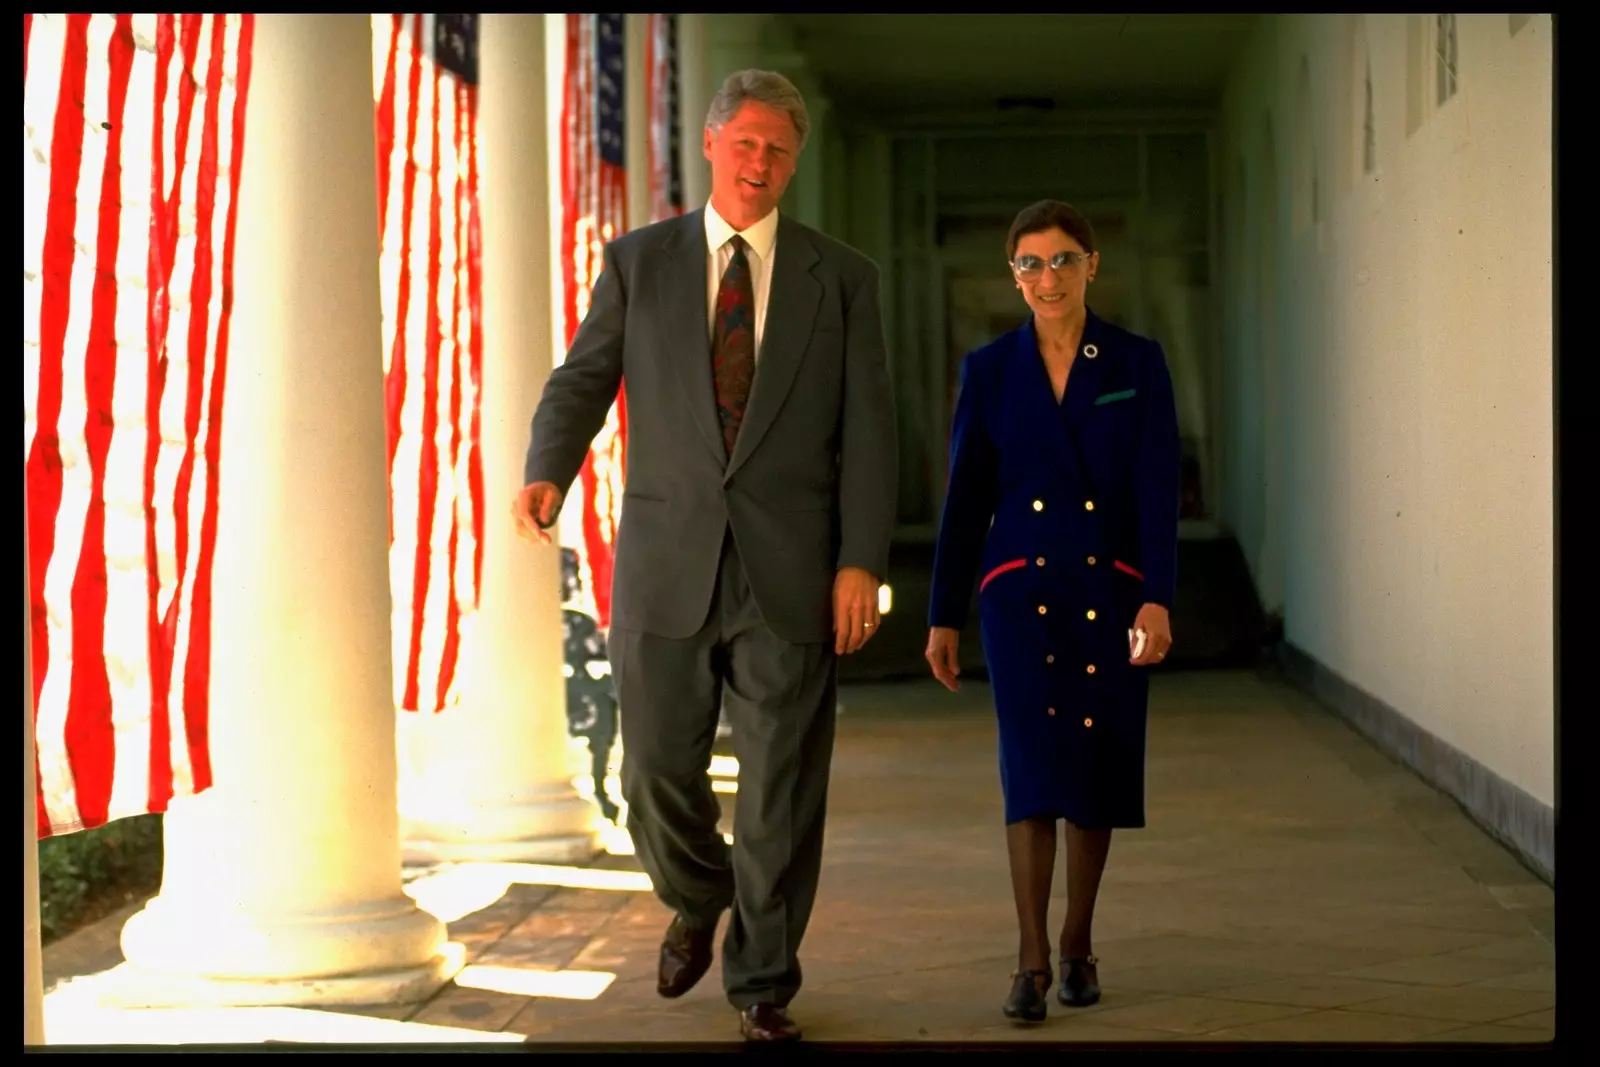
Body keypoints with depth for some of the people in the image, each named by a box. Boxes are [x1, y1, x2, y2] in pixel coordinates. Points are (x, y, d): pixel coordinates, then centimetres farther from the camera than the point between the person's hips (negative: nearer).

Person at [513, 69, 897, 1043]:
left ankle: (763, 986, 18)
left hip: (790, 571, 0)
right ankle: (698, 904, 36)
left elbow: (867, 428, 2)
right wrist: (548, 472, -19)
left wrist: (863, 562, -6)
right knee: (657, 774, 4)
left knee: (782, 793, 3)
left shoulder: (841, 277, 6)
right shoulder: (639, 263, 8)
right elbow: (584, 378, 2)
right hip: (666, 563, 1)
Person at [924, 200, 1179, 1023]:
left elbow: (1157, 491, -5)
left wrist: (1156, 599, -16)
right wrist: (943, 615, 4)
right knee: (1034, 762, -12)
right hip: (1021, 590, -1)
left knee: (1094, 769, 7)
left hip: (1111, 591, 1)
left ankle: (1078, 945, 22)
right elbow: (965, 499, 5)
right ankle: (1032, 959, -11)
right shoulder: (989, 370, 3)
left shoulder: (1138, 364, 1)